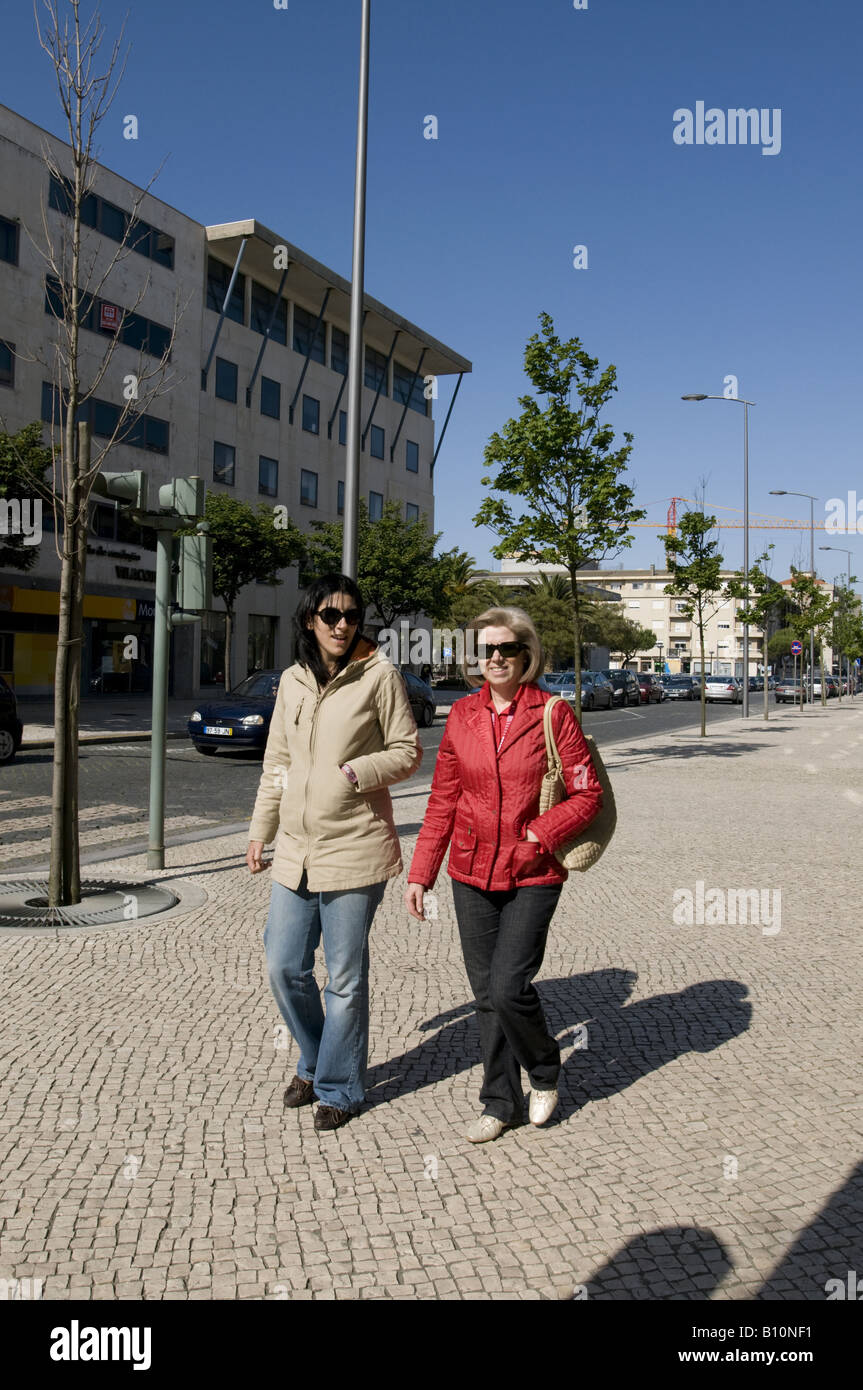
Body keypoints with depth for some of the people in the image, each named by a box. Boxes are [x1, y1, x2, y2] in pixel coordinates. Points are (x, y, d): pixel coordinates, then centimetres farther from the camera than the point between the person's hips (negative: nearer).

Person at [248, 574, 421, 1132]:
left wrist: (354, 772, -18)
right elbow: (277, 763, 16)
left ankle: (339, 1087, 24)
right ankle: (315, 1063, 35)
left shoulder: (380, 675, -6)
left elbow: (408, 752, -3)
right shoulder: (292, 681, 9)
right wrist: (260, 830, 16)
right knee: (285, 968, 10)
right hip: (296, 850, 5)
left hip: (353, 849, -5)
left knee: (346, 977, 5)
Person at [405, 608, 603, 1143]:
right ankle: (501, 1103, 28)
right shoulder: (462, 715, 4)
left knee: (509, 987, -10)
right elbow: (443, 800, 8)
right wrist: (420, 873, 7)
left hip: (533, 877, -4)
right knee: (486, 996, 10)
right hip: (472, 876, 4)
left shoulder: (553, 713, -6)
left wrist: (537, 835, -17)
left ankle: (545, 1069, 21)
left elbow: (588, 794, -5)